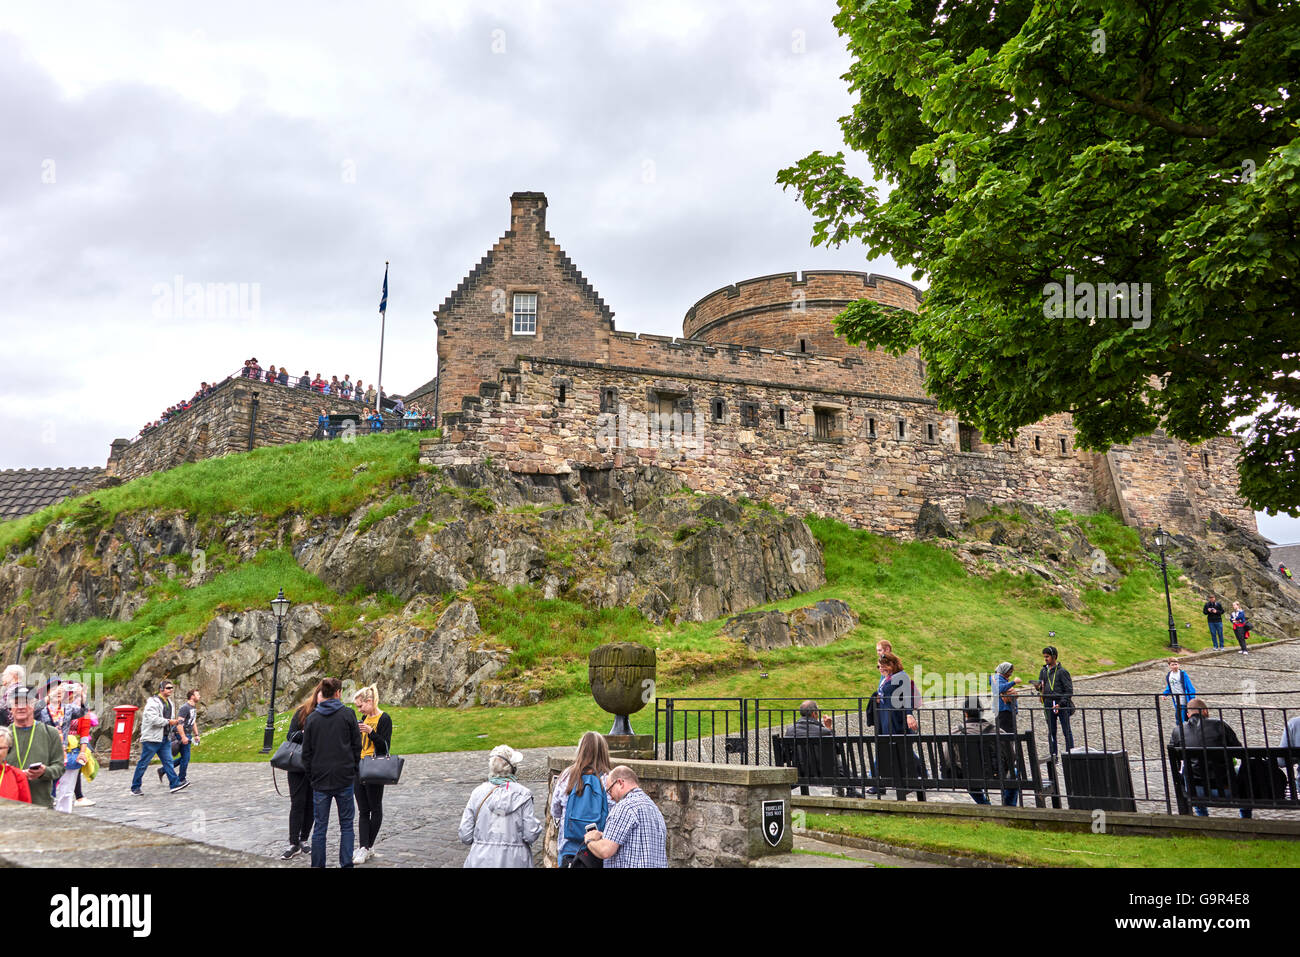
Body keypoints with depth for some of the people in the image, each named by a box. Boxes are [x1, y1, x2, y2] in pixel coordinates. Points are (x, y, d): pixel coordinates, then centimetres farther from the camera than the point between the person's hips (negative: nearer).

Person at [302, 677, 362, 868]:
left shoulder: (311, 718, 2)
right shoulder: (348, 714, -4)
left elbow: (306, 752, 5)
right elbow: (357, 746, -2)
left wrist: (311, 777, 14)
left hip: (320, 780, 1)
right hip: (344, 780, -1)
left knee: (320, 827, 9)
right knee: (346, 825, 9)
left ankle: (317, 865, 11)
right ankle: (346, 863, 6)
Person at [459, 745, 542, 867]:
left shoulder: (477, 793, -3)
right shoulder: (523, 794, -9)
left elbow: (465, 836, -2)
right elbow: (530, 835, -10)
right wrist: (537, 824, 10)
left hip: (482, 861, 2)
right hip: (514, 861, -1)